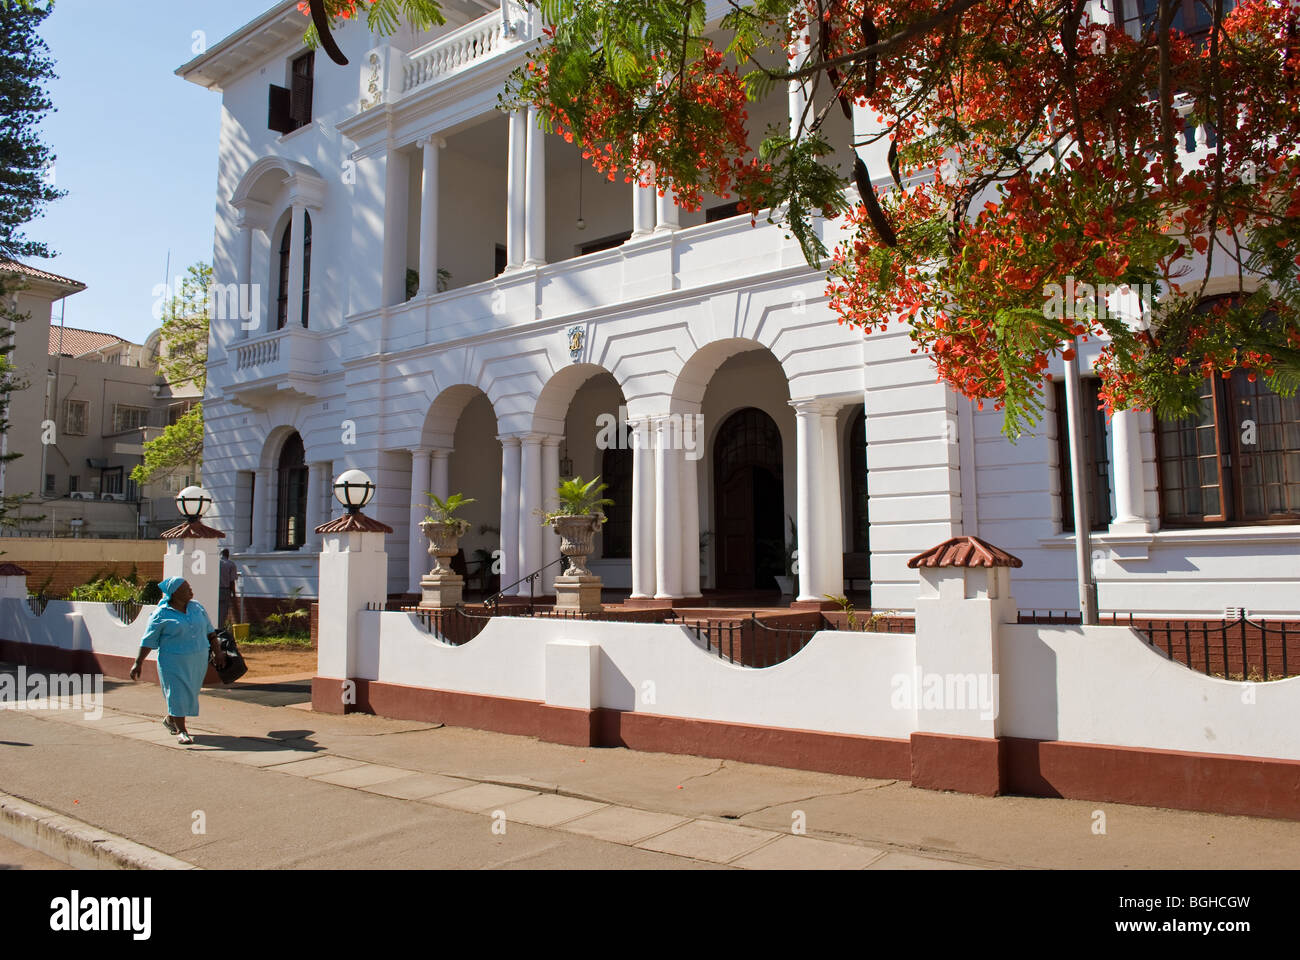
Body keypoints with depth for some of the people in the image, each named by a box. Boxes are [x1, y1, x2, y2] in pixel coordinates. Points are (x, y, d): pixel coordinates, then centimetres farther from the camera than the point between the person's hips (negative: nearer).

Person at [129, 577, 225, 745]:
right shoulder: (161, 615, -8)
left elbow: (209, 632, 14)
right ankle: (181, 731, 2)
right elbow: (148, 641, -5)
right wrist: (138, 663, -7)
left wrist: (218, 652, 10)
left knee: (190, 692, 13)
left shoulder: (197, 607, 7)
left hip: (198, 661, 5)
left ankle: (170, 719, 36)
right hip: (173, 662, -5)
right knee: (178, 694, -6)